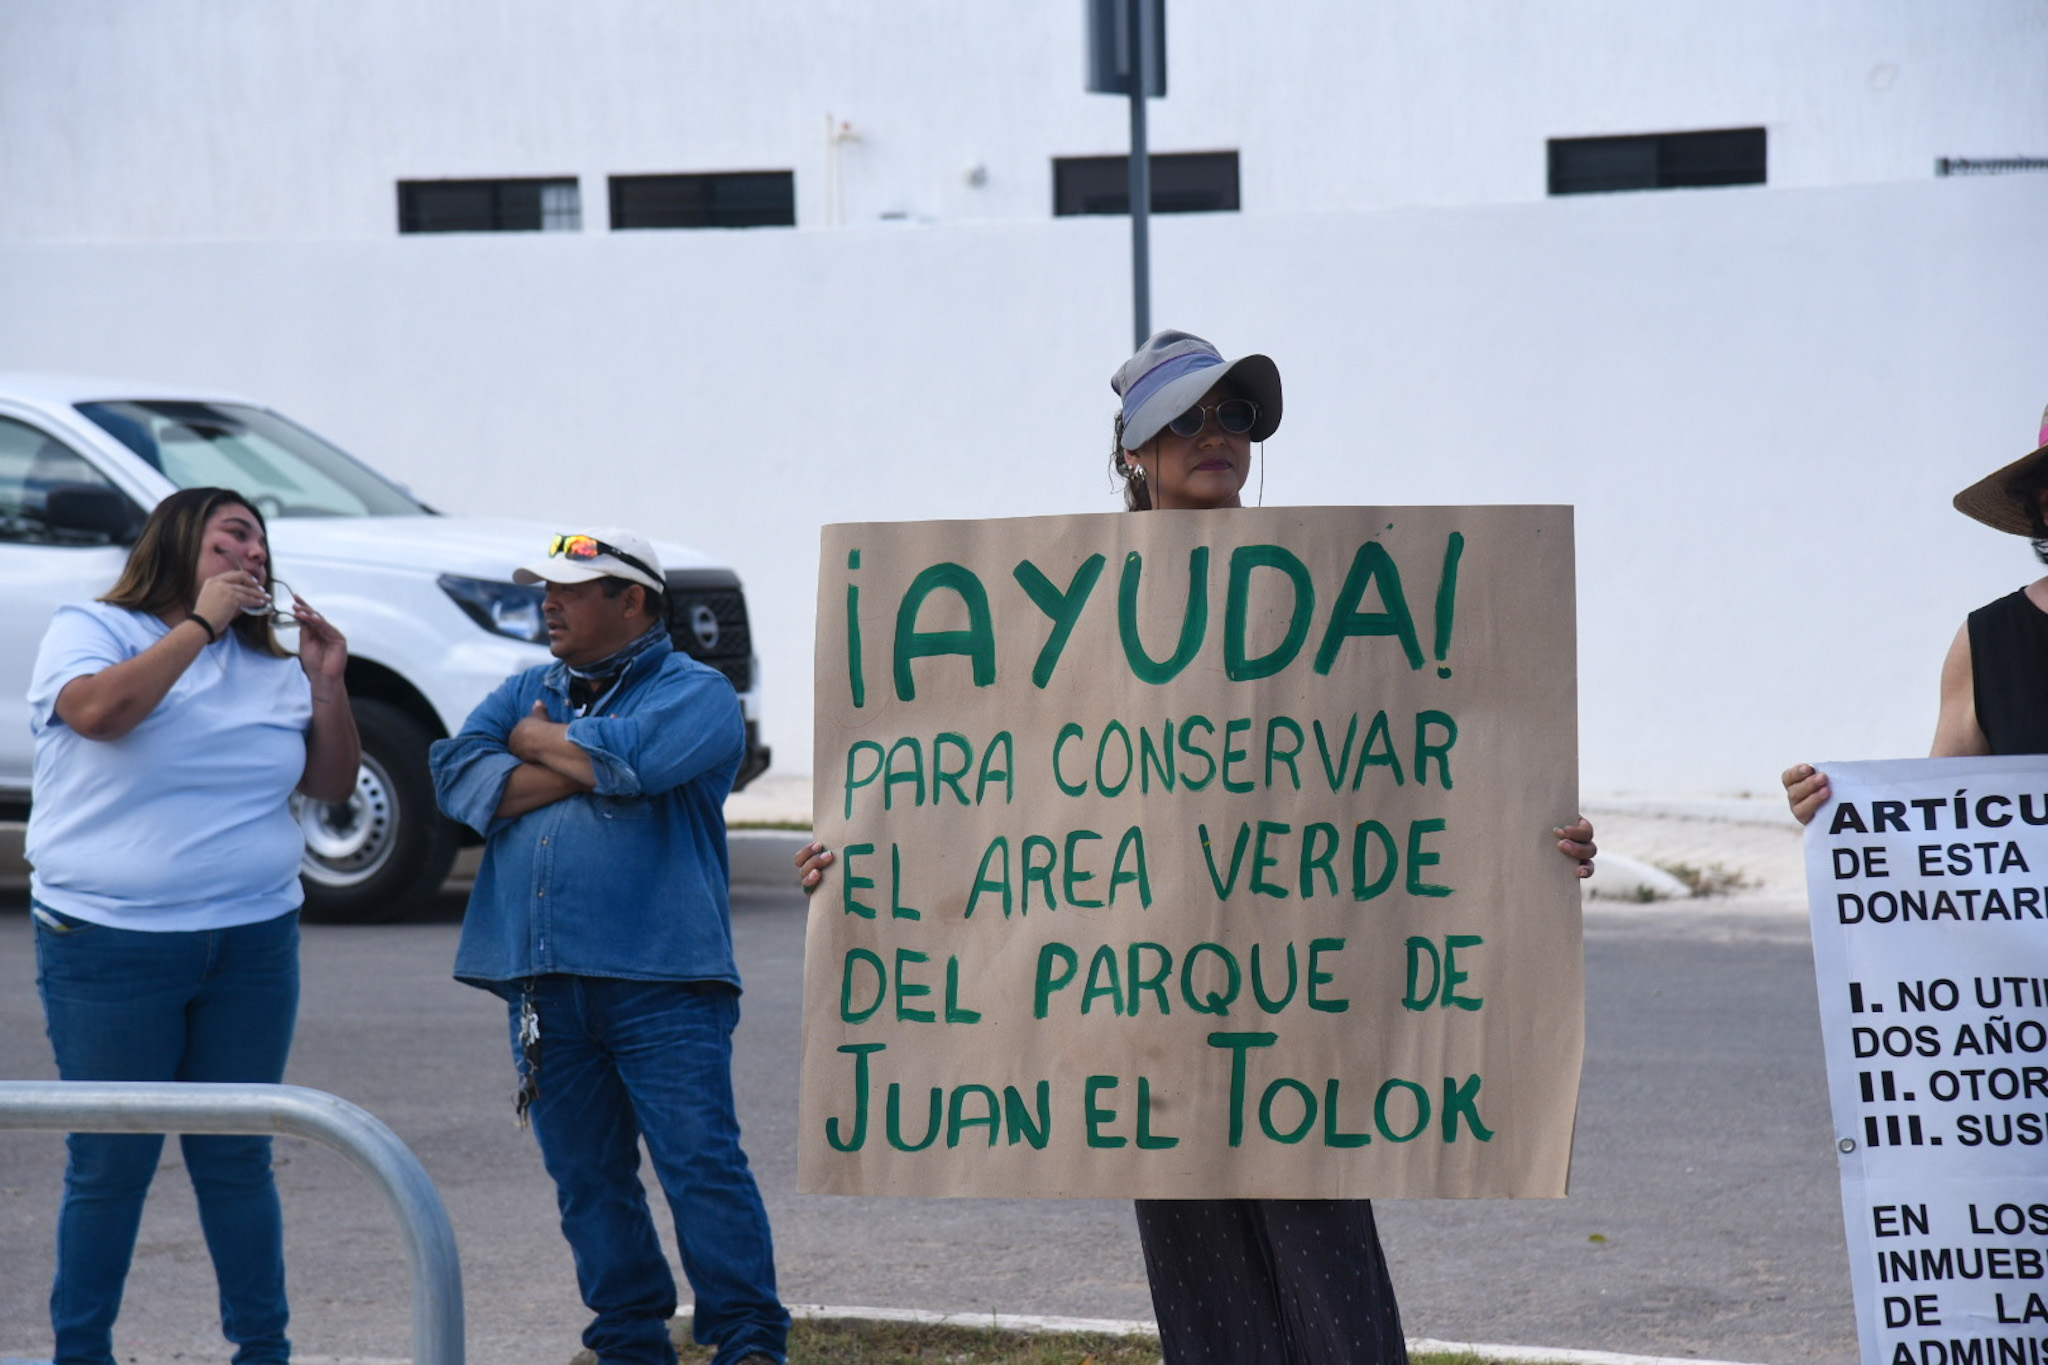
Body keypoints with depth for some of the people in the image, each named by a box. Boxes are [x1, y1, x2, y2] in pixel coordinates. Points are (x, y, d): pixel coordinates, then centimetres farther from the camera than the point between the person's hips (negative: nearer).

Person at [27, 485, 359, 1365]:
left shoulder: (270, 666, 14)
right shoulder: (91, 631, 0)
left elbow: (332, 786, 14)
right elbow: (98, 709, -22)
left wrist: (327, 683, 0)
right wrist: (202, 622, -17)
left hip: (253, 943, 4)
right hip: (111, 946, -4)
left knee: (237, 1161, 9)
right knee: (110, 1165, -1)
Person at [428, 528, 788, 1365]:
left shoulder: (696, 692, 2)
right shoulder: (527, 691, 19)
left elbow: (637, 755, -19)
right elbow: (460, 775, 2)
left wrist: (539, 743, -1)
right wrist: (585, 769, -7)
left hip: (660, 980, -6)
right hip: (544, 982, 6)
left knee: (700, 1161, -11)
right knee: (587, 1176, 8)